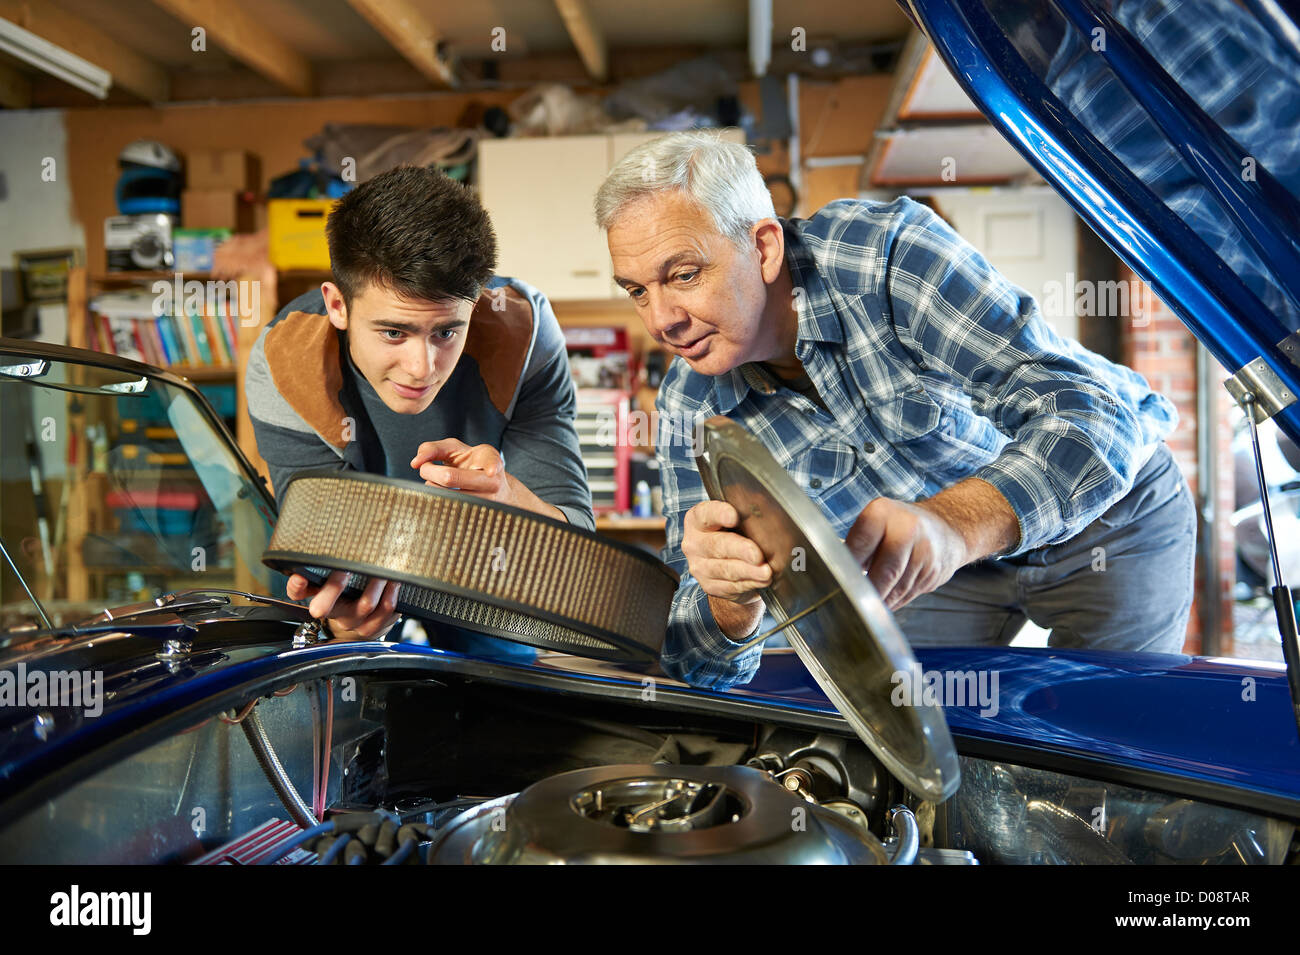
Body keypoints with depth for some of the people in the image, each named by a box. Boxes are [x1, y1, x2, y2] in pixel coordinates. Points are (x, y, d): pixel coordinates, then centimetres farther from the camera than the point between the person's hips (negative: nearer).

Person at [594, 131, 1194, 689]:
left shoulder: (890, 253, -32)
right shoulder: (689, 411, -19)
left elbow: (1094, 413, -40)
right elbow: (702, 668, -20)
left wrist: (952, 525, -60)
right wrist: (730, 601, -45)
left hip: (1109, 510, -3)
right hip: (949, 551, 3)